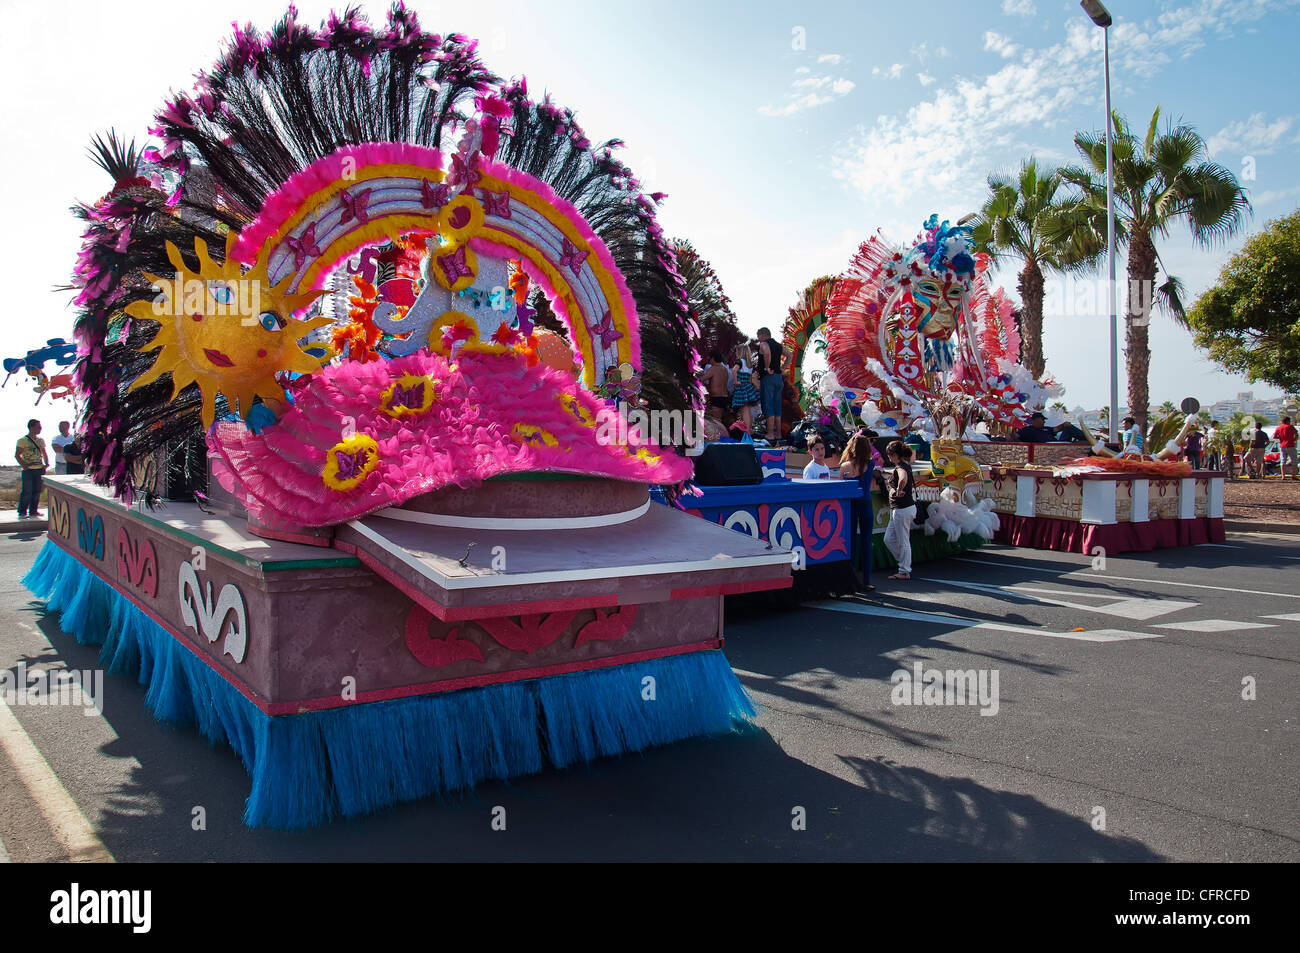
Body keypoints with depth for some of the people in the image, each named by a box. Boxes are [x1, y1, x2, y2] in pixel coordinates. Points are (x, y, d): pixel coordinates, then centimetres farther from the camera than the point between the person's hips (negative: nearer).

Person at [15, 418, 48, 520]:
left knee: (37, 491, 8)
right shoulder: (23, 440, -4)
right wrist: (23, 465, -16)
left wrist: (46, 463, 7)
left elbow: (44, 453, 23)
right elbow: (17, 455, -6)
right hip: (28, 470, -6)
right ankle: (22, 512, 1)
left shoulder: (40, 440, 14)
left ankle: (33, 511, 16)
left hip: (39, 469, 6)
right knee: (27, 491, -6)